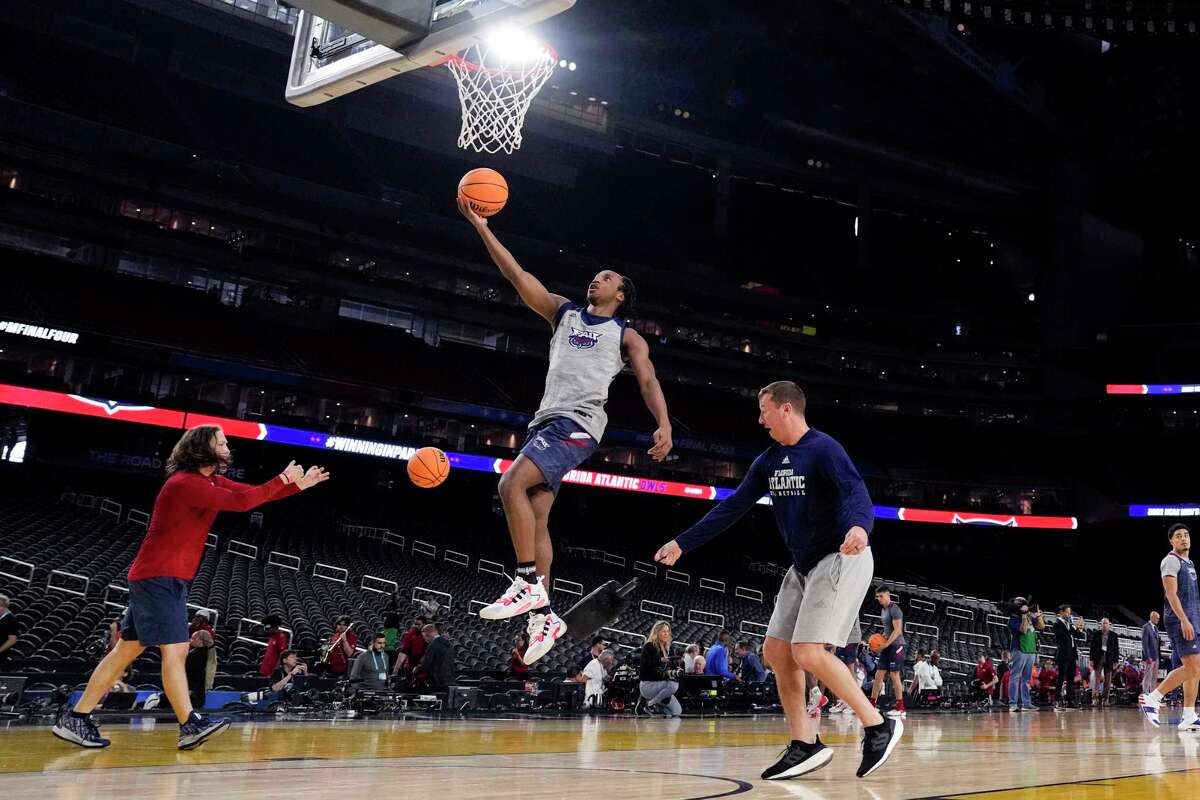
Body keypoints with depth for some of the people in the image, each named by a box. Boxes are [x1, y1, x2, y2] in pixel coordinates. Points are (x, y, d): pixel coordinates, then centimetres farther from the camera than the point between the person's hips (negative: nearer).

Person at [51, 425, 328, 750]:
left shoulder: (212, 482, 14)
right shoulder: (185, 483, -17)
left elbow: (252, 493, 14)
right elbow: (242, 501, -23)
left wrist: (299, 484, 4)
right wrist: (283, 479, -14)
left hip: (169, 580, 10)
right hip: (158, 578, -10)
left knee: (127, 649, 11)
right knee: (175, 650, -12)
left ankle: (74, 719, 16)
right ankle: (190, 726, -12)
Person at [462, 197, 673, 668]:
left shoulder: (626, 335, 11)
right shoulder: (564, 312, 22)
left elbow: (648, 381, 0)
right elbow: (517, 275, 15)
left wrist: (664, 425, -19)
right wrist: (480, 226, 8)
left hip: (578, 422, -6)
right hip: (548, 419, 6)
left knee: (512, 485, -24)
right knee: (536, 518, 0)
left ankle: (529, 584, -18)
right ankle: (543, 616, 4)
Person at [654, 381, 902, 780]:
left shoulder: (823, 448, -15)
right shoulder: (768, 461, 9)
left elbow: (856, 490, -31)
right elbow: (731, 507, 12)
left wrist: (859, 525, -54)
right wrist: (682, 543, 10)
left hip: (841, 559, -9)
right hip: (803, 566, 9)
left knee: (808, 653, -18)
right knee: (776, 651, 4)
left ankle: (879, 726, -2)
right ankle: (805, 744, 12)